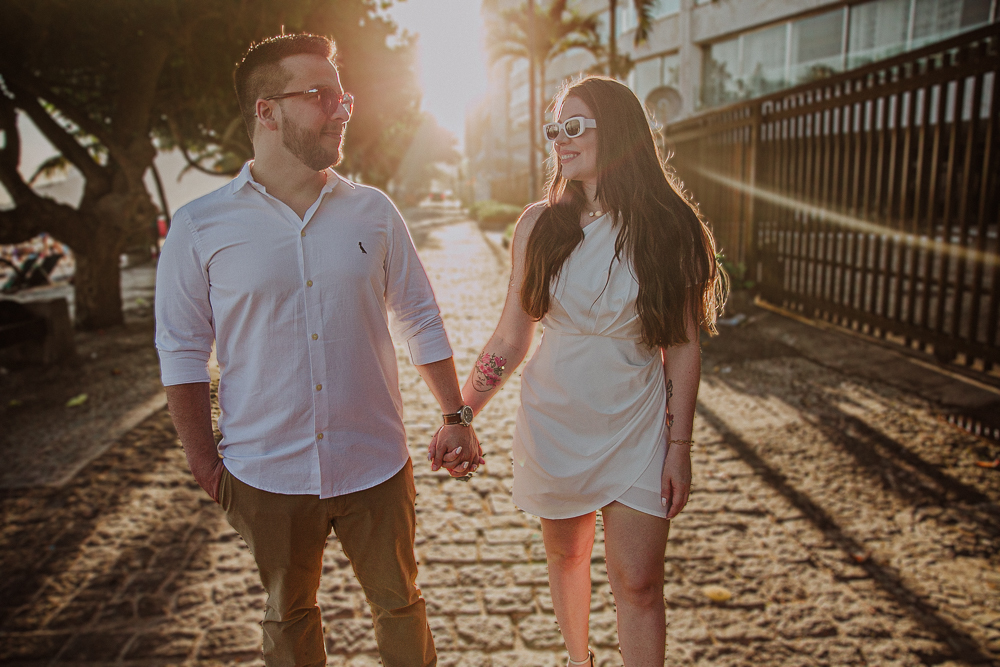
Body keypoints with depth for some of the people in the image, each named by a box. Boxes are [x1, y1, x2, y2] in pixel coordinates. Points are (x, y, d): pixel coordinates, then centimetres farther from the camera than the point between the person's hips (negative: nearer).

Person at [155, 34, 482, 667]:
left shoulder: (373, 211, 0)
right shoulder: (200, 227, -5)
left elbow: (421, 319, 5)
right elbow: (182, 349, 1)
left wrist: (457, 415, 2)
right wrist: (203, 459, 0)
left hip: (376, 466, 1)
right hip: (267, 473, 0)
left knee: (400, 605, 17)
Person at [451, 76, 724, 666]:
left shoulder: (667, 229, -6)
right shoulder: (540, 225, -2)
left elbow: (683, 347, -3)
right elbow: (510, 339, 2)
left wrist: (680, 446, -4)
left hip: (636, 428, -2)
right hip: (553, 422, 2)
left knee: (639, 584, 1)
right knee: (566, 556, 19)